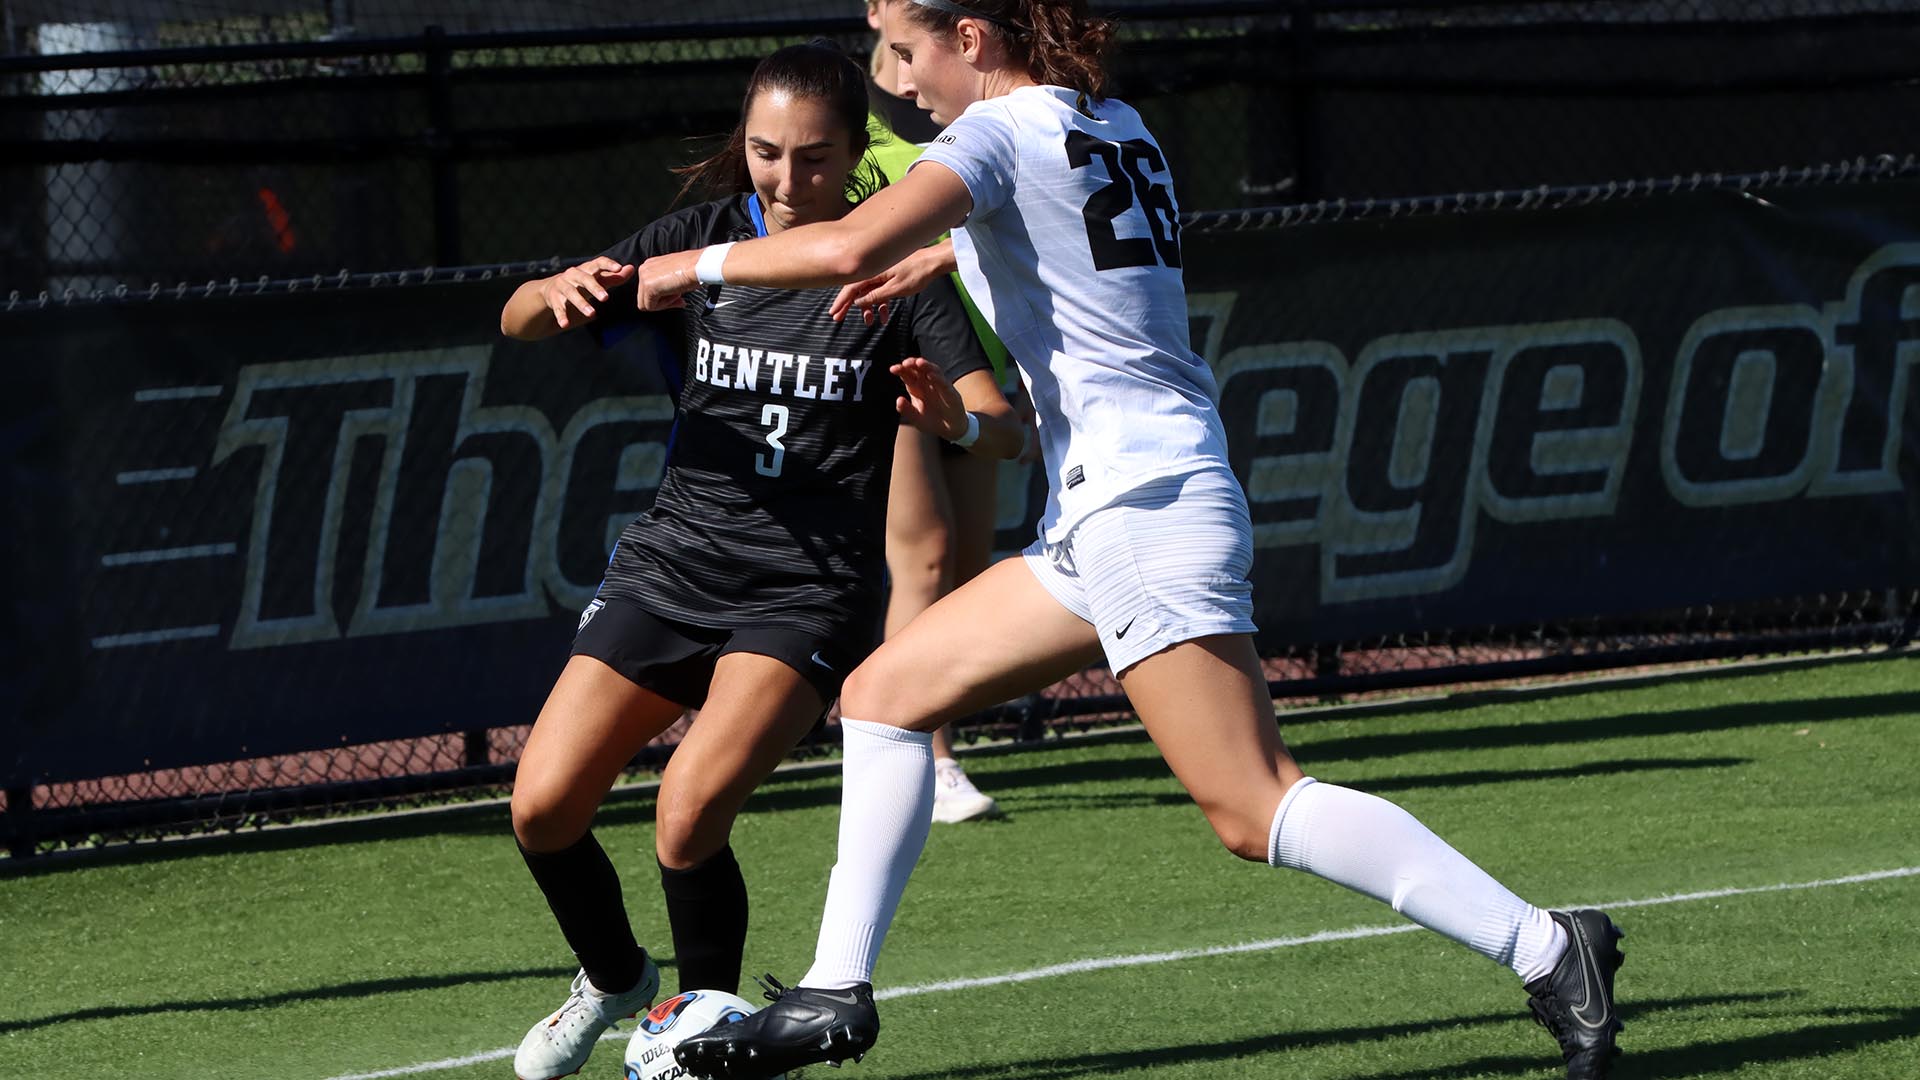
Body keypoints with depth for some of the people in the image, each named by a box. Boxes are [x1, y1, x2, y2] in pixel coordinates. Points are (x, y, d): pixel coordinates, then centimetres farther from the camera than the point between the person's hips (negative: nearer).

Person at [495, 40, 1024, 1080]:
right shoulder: (702, 241, 2)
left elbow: (1006, 427, -14)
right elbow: (515, 321, 4)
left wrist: (956, 417, -38)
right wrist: (564, 291, -20)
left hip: (808, 591, -4)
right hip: (671, 564, 4)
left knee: (689, 808, -24)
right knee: (543, 807, -7)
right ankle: (612, 976, 24)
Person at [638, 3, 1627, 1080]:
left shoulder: (1000, 131, -8)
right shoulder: (1117, 129, 17)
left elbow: (852, 243, -22)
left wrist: (699, 265, -8)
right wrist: (935, 266, 40)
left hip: (1143, 503, -10)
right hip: (1099, 520, 10)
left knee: (1256, 809, -16)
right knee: (885, 691, 15)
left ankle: (1548, 949, -21)